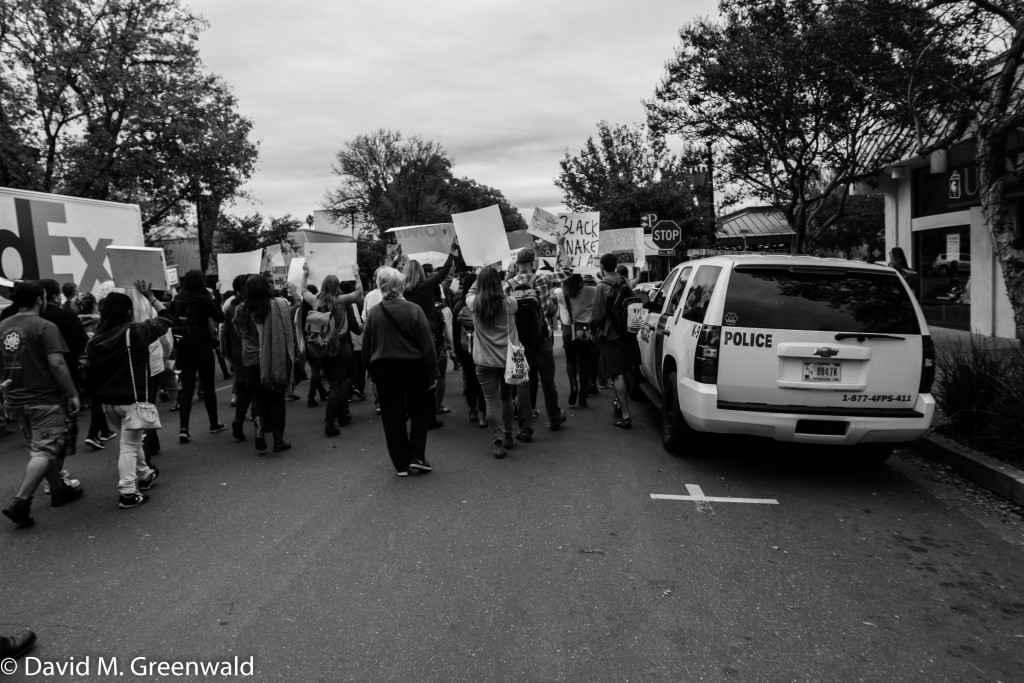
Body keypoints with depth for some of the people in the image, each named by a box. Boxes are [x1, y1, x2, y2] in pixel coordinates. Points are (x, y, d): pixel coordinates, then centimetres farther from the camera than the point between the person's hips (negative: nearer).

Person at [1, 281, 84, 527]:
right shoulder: (45, 327, -14)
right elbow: (56, 364, -21)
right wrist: (73, 394, -15)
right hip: (45, 399, -8)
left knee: (40, 447, 19)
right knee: (43, 451, -5)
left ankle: (59, 489, 30)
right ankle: (20, 502, -13)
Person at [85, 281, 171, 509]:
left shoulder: (96, 339, 3)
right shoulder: (135, 331, -13)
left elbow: (91, 371, 6)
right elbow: (165, 320, -4)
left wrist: (99, 397, 15)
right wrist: (149, 296, 4)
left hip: (108, 401, 6)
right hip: (132, 399, -6)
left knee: (131, 438, 25)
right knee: (129, 445, 0)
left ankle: (144, 474, 40)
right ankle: (128, 493, 0)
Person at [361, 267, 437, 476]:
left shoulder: (373, 313, -6)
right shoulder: (414, 310, -10)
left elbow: (366, 347, 1)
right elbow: (427, 344, -9)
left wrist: (372, 372, 13)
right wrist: (432, 373, -2)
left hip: (384, 369, 1)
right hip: (413, 365, -1)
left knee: (393, 416, 9)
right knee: (419, 411, 15)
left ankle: (401, 464, 13)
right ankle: (417, 457, 7)